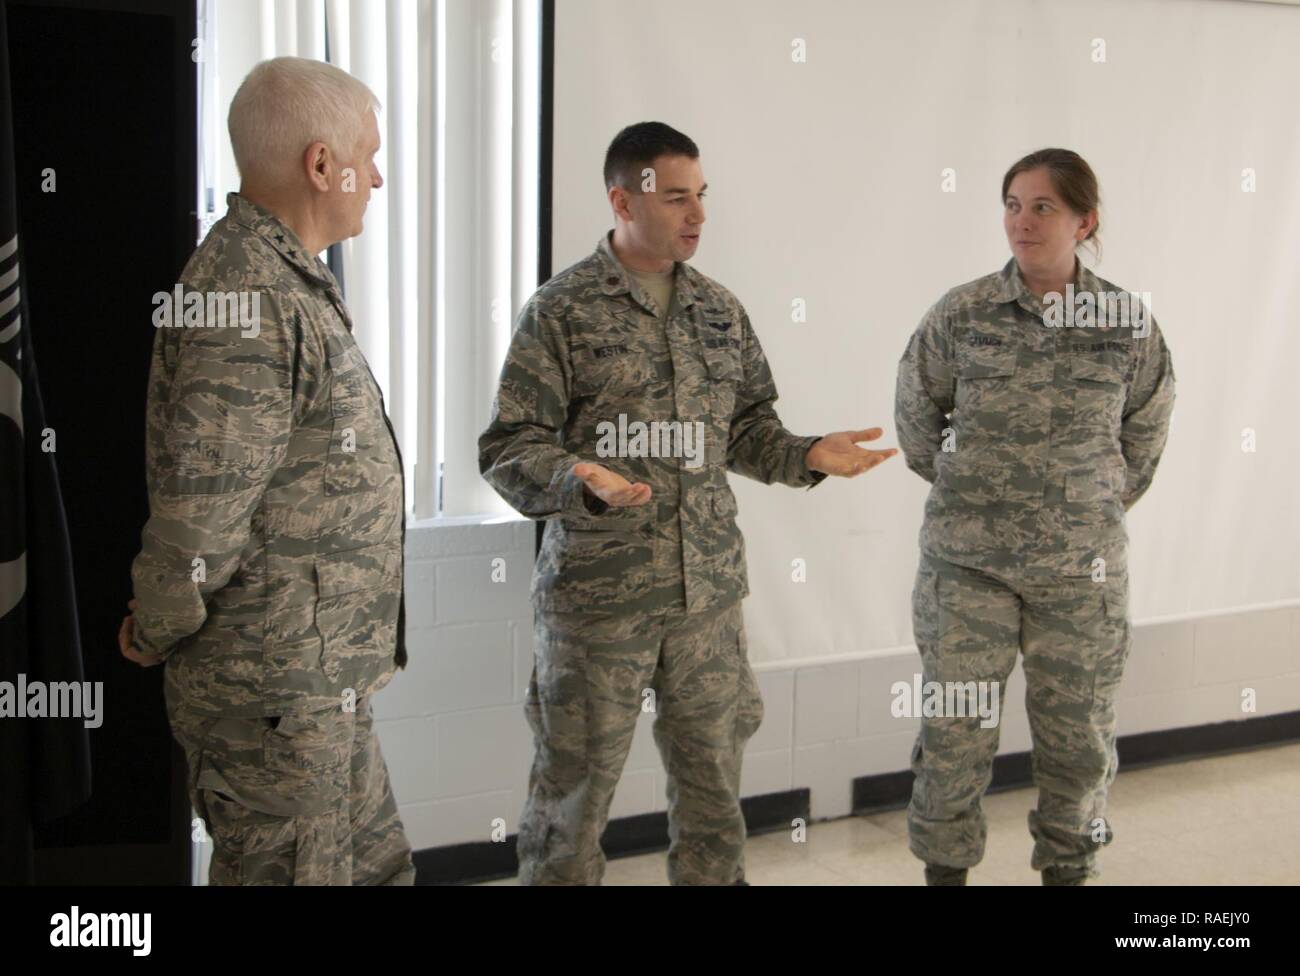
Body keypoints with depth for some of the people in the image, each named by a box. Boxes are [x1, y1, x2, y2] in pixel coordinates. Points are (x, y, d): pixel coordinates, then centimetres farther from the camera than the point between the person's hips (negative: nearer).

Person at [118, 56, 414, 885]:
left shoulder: (291, 283, 13)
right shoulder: (249, 301, -22)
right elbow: (200, 512, -24)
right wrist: (156, 635, -9)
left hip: (327, 687, 10)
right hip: (276, 691, -10)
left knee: (378, 866, 20)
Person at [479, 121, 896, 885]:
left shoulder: (721, 310, 9)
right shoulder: (562, 311, -7)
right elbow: (511, 448, -9)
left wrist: (807, 456, -3)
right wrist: (582, 483, -28)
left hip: (709, 586, 5)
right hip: (598, 589, -4)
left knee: (713, 770, 15)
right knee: (577, 779, 6)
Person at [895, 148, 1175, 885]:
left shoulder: (1130, 325, -3)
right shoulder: (961, 314, -6)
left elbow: (1145, 432, 11)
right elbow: (916, 412, 7)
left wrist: (1103, 505, 11)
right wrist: (962, 486, 8)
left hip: (1082, 568, 1)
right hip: (967, 563, -1)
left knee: (1078, 737, 12)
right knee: (955, 735, 6)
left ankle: (1069, 865, 33)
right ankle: (946, 864, 26)